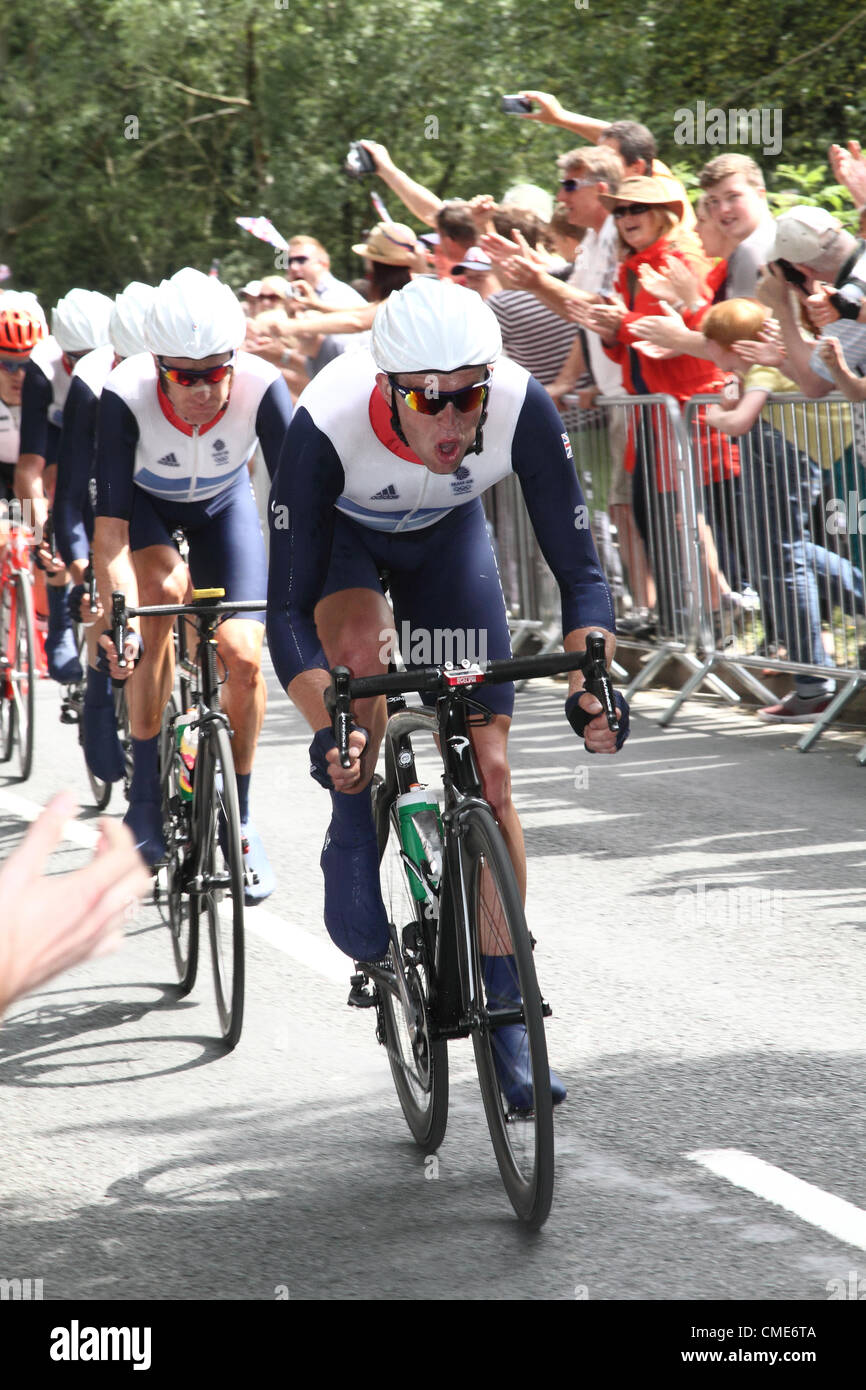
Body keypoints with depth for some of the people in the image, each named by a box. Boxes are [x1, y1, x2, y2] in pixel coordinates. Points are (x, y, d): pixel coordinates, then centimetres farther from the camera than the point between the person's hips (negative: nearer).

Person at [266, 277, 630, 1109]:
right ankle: (352, 840, -12)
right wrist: (328, 729, -50)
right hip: (340, 533, -1)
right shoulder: (326, 426, -40)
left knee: (487, 767, -6)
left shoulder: (522, 408, -36)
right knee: (361, 643, -36)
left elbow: (579, 571, -29)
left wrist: (588, 684, -46)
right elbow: (286, 610, -36)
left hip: (447, 536, 2)